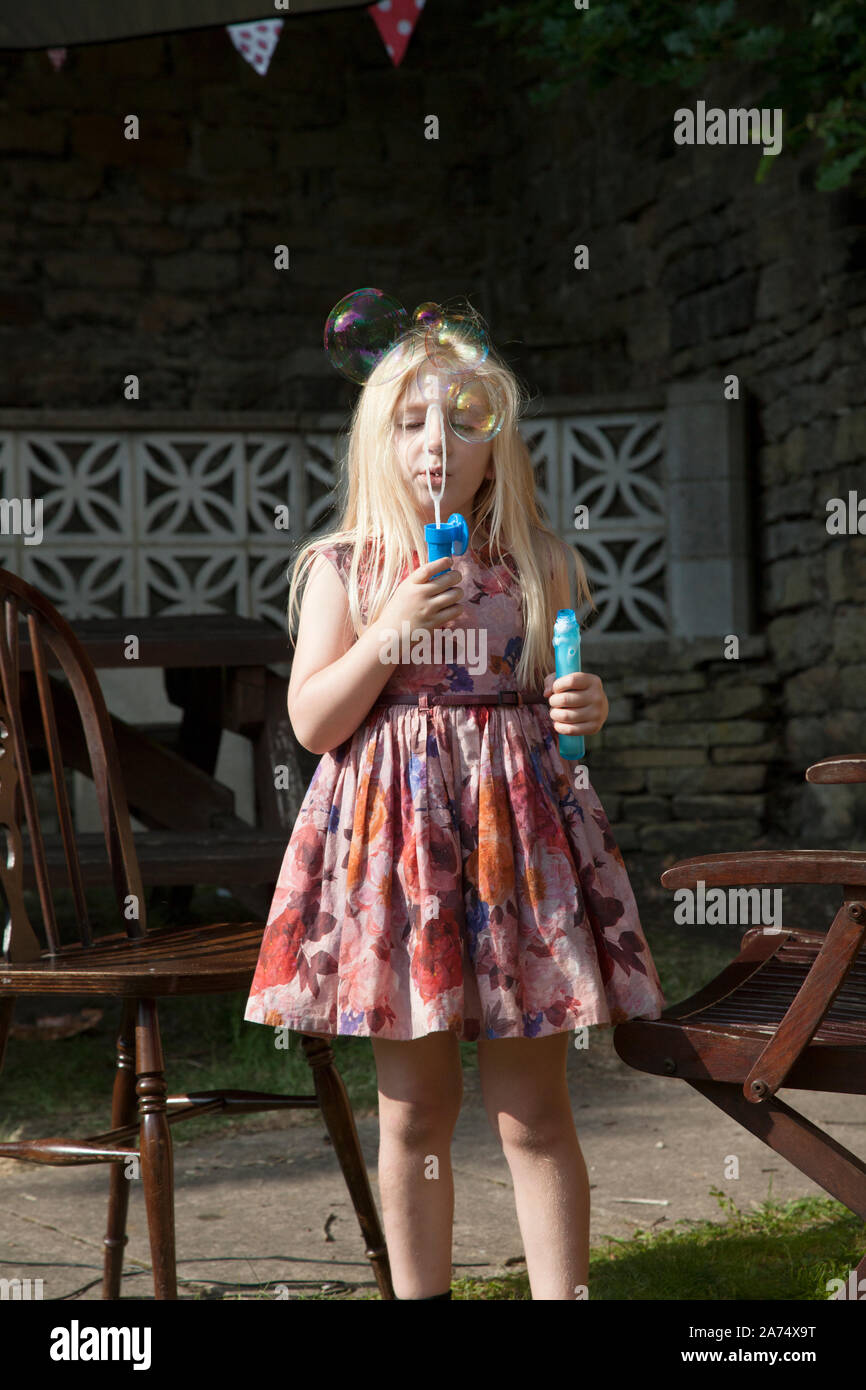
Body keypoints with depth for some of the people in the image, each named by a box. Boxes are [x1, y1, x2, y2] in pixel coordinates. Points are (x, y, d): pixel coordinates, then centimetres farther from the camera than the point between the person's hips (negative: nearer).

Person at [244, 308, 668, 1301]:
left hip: (517, 828, 1)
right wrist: (387, 634, -15)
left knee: (533, 1110, 3)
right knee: (413, 1109, 7)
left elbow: (565, 698, 14)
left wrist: (589, 708, -9)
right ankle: (420, 1294, 18)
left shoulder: (537, 566, 6)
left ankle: (563, 1294, 9)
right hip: (393, 836, 0)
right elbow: (312, 723, -3)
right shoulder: (346, 569, 2)